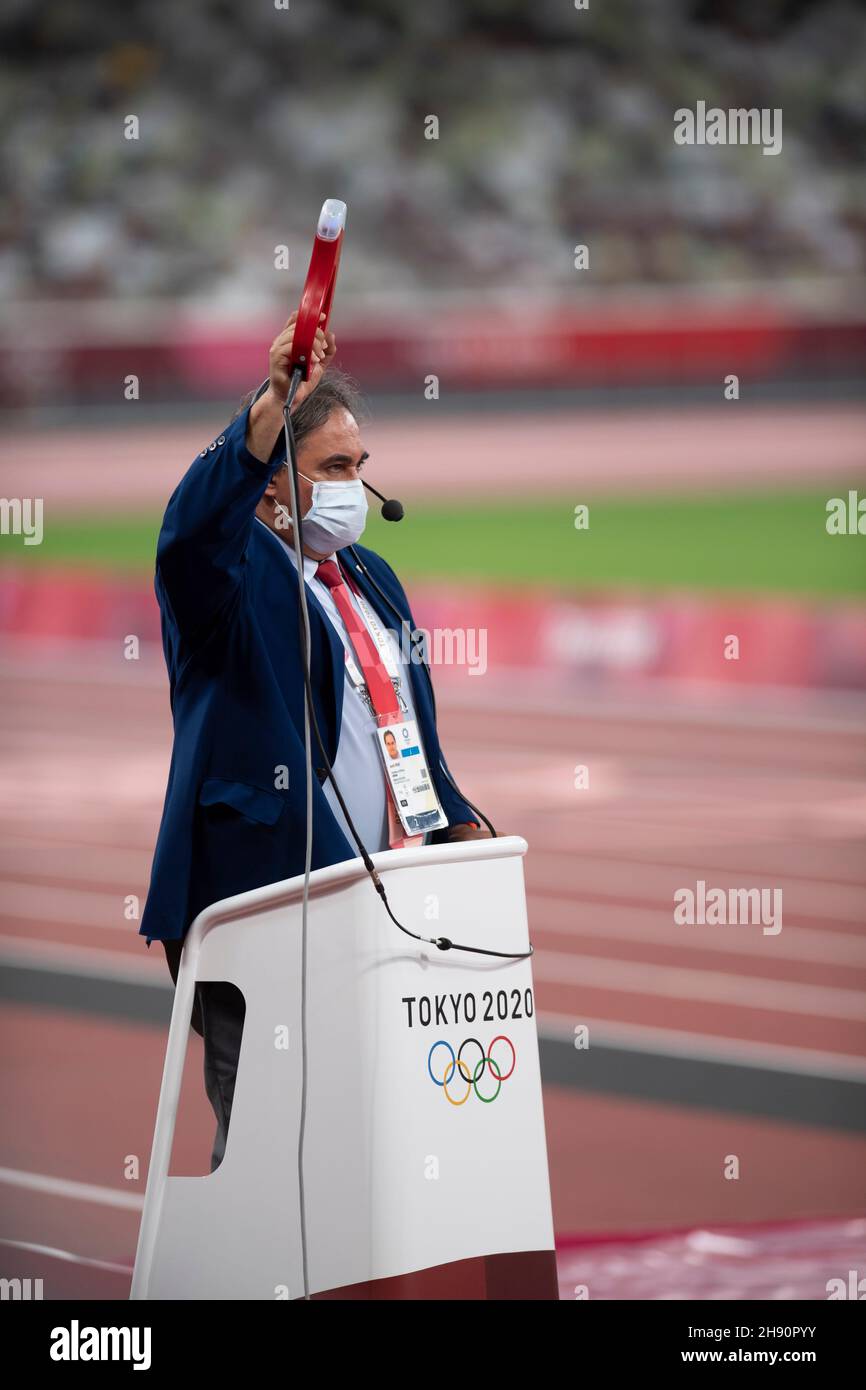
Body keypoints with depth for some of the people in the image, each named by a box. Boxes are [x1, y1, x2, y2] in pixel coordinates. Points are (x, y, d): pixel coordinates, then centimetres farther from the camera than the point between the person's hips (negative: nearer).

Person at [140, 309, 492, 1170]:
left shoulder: (374, 582, 21)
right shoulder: (234, 574, -4)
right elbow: (195, 524, -28)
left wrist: (458, 827, 12)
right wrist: (276, 403, -40)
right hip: (262, 901, -7)